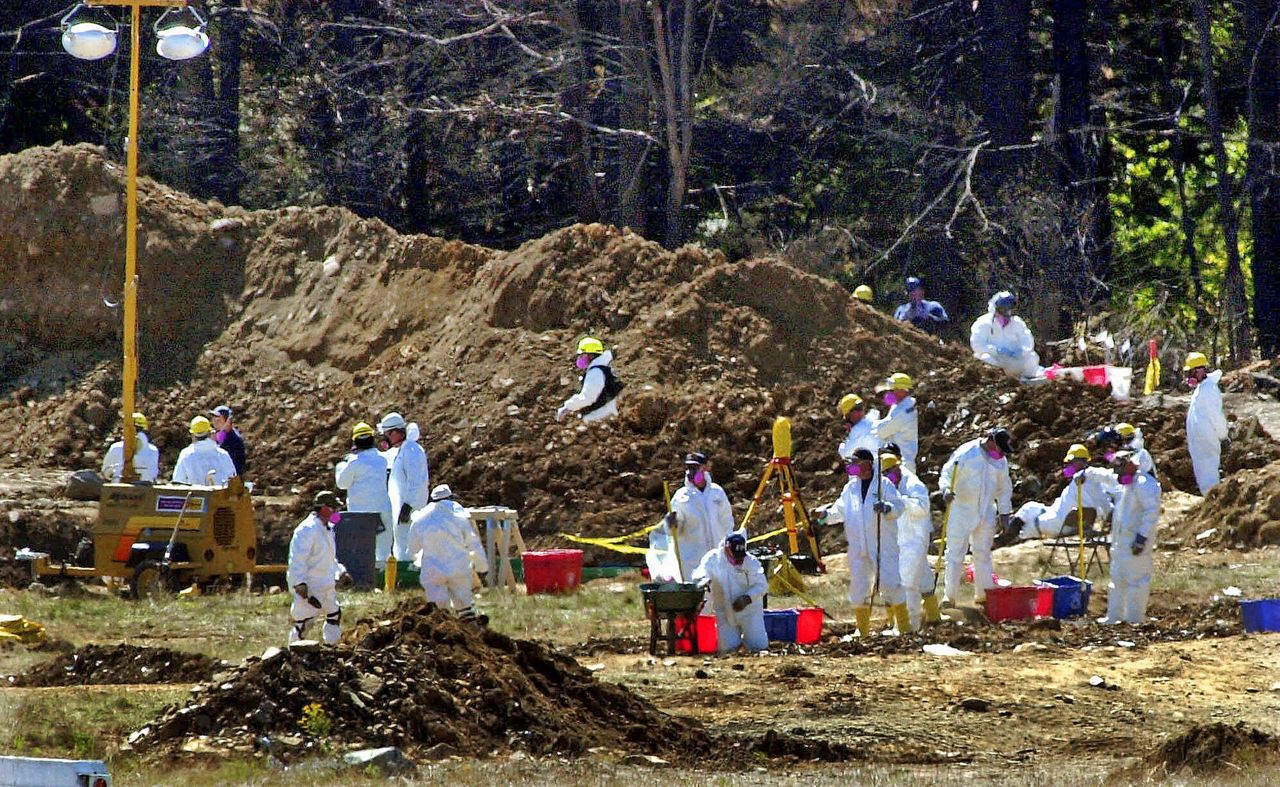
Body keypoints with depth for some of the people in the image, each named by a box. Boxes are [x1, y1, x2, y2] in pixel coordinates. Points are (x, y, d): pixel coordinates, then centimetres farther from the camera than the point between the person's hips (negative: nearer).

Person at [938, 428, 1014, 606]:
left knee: (983, 553, 12)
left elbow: (1004, 488, 15)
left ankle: (984, 594, 20)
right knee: (955, 553, -4)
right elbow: (947, 473, -12)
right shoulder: (965, 453, -12)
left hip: (986, 513, 5)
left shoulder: (1001, 460, 6)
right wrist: (946, 489, -32)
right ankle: (949, 596, -1)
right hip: (962, 510, -5)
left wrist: (1004, 514, 13)